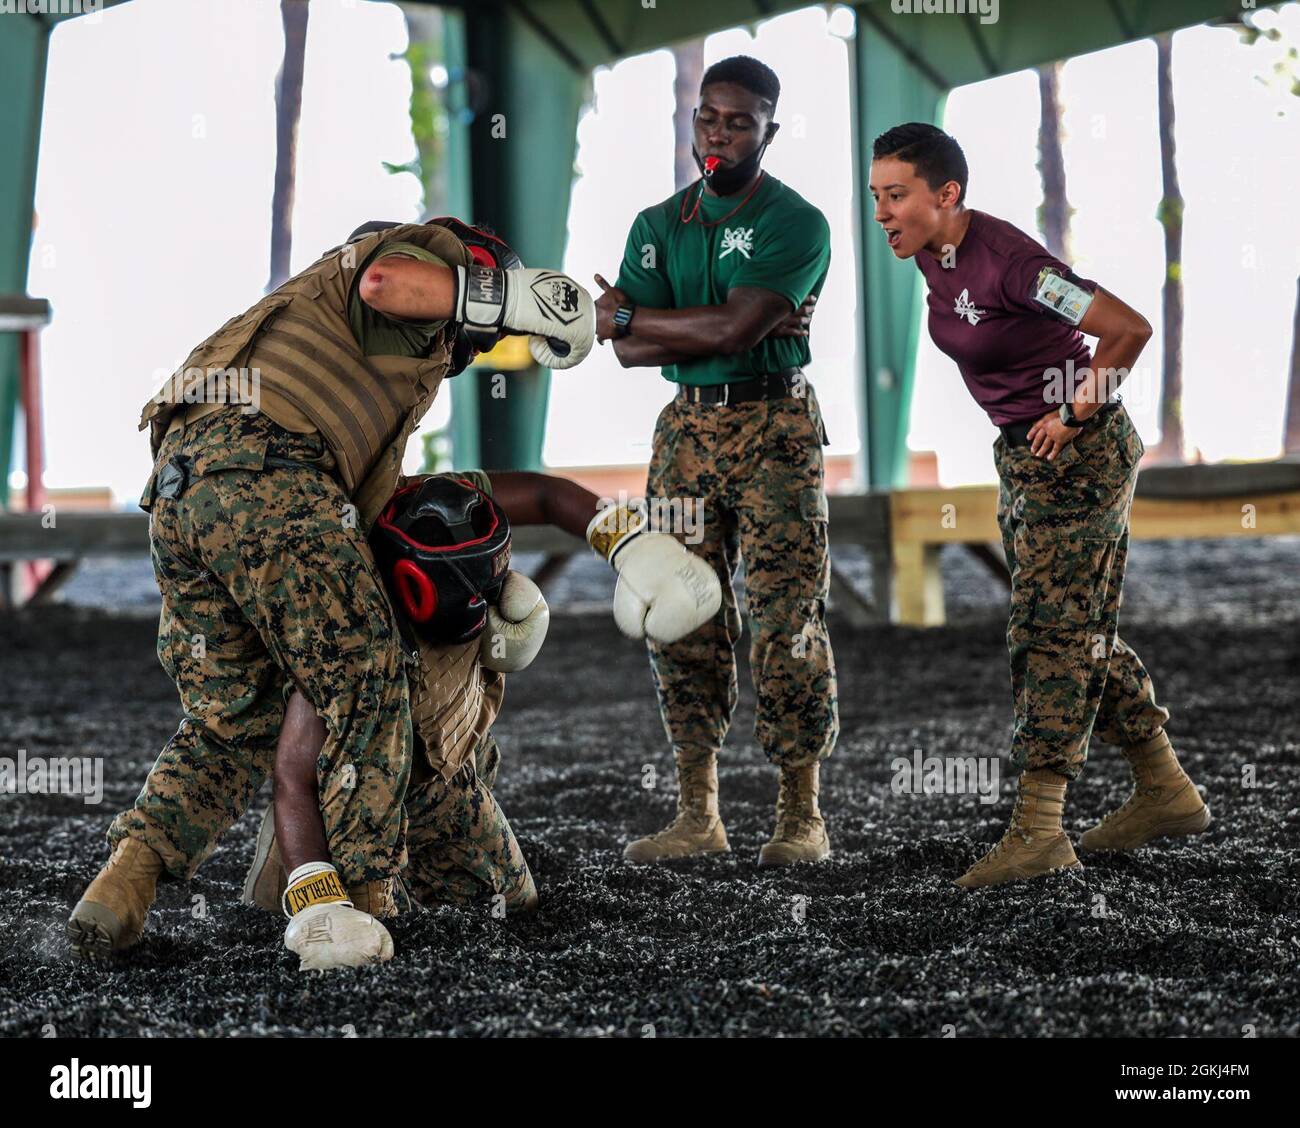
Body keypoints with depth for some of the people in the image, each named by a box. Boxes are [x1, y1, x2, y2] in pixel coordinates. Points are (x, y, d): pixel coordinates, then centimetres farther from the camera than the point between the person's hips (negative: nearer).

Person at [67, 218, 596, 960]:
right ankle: (364, 899, 0)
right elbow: (384, 281, -13)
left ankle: (125, 881, -3)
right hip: (265, 475, -9)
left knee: (233, 721, 13)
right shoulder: (434, 252, 12)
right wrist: (515, 298, -3)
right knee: (366, 689, -1)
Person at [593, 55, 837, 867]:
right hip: (687, 428, 5)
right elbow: (630, 351, -1)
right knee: (684, 622, 3)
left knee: (787, 621, -7)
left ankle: (803, 816, -1)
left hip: (775, 427, -5)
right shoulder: (660, 225, 10)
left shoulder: (796, 224, -6)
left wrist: (624, 316, -7)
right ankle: (698, 815, 9)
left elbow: (732, 329, -18)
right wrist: (740, 330, -12)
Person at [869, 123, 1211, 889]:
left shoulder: (1007, 263, -26)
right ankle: (1167, 791, 26)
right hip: (1023, 454, 9)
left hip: (1081, 454, -9)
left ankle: (1039, 830, -8)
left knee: (1051, 632, -10)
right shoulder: (934, 255, 0)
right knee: (1084, 634, 14)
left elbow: (1130, 328, -28)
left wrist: (1076, 413, -18)